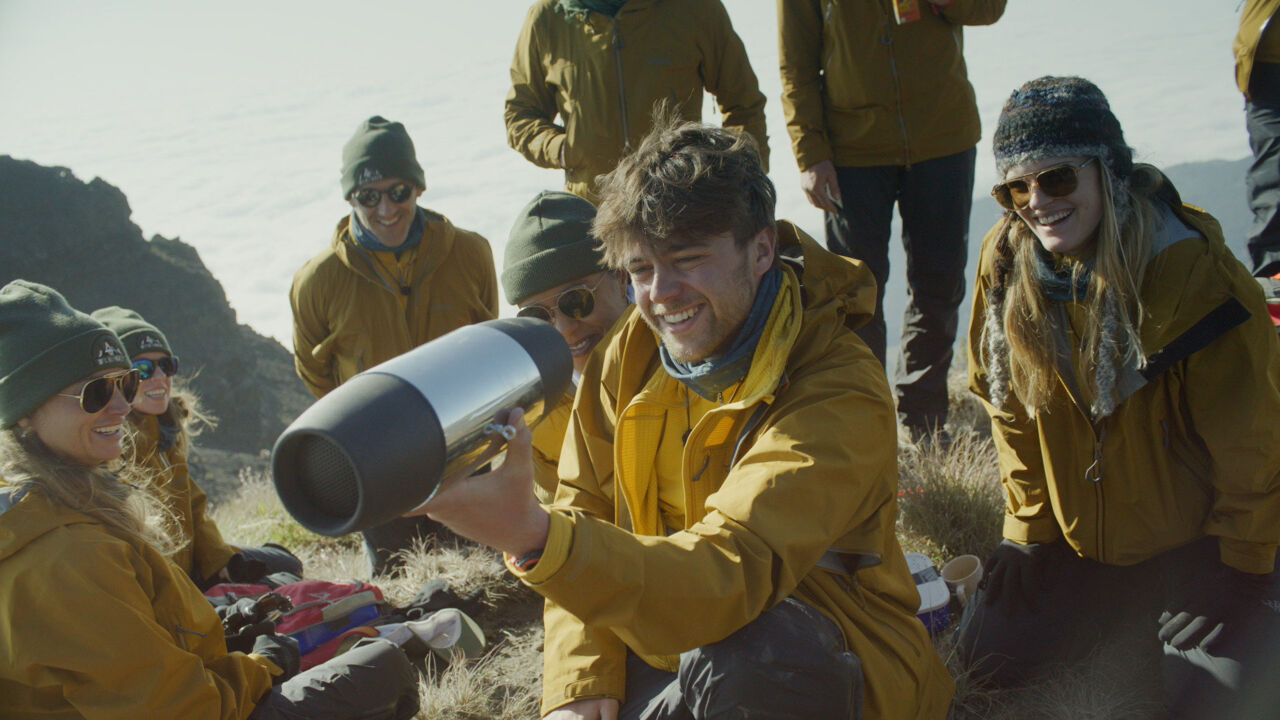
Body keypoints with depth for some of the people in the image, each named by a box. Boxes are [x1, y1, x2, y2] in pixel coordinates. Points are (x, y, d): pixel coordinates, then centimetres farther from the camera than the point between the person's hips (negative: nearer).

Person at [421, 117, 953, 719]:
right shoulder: (629, 356, -1)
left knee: (747, 647, -38)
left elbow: (727, 576, -37)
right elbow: (587, 512, 3)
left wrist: (533, 535, -53)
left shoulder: (841, 396, -24)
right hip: (669, 645, 6)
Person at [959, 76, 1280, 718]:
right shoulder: (1004, 263, -10)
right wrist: (1030, 527, 2)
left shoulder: (1199, 277, -24)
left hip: (1191, 539, -4)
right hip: (1073, 537, 4)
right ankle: (1121, 609, 24)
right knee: (990, 653, -1)